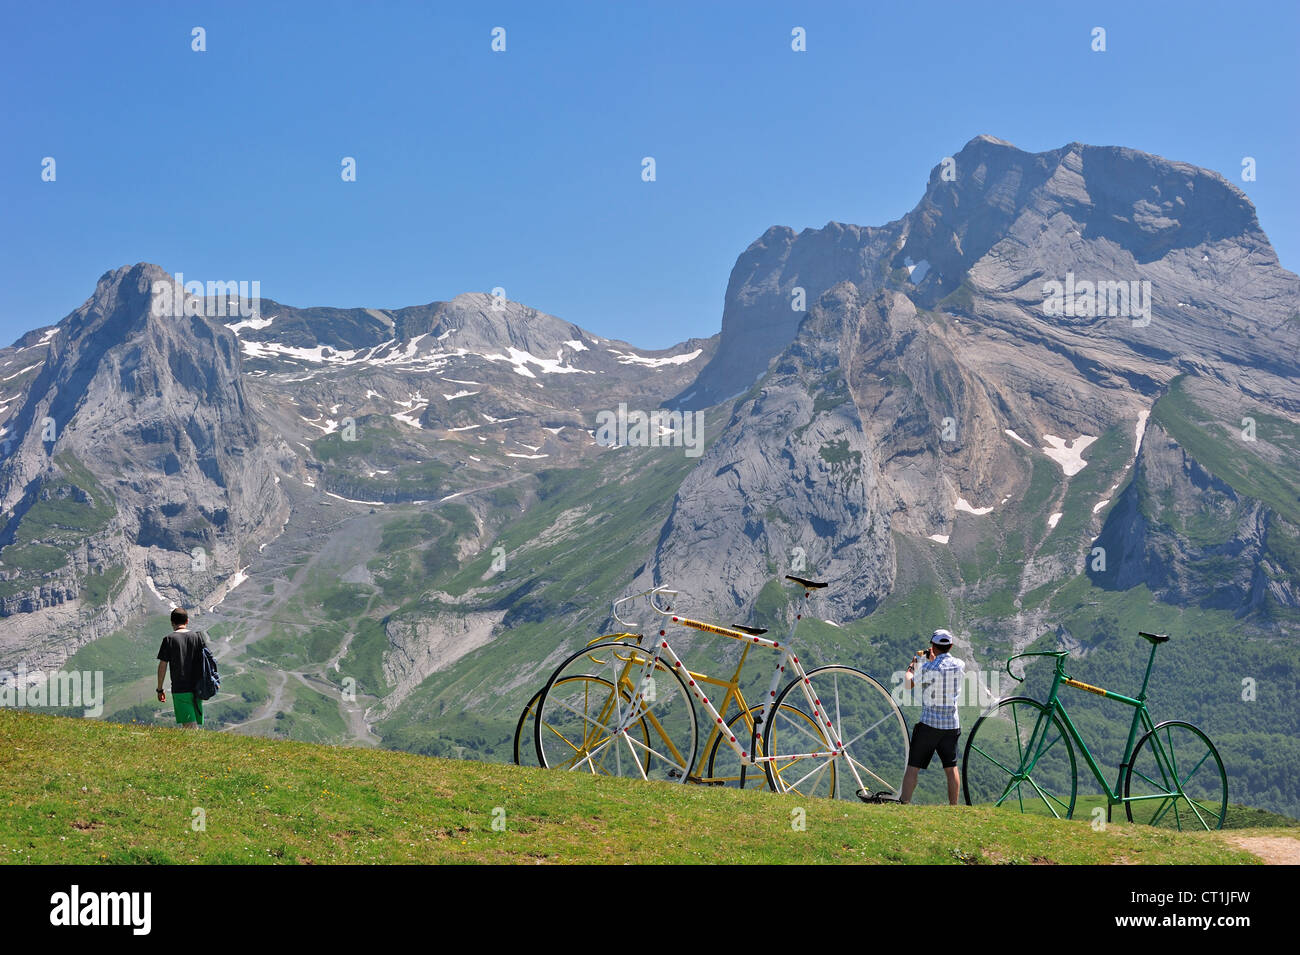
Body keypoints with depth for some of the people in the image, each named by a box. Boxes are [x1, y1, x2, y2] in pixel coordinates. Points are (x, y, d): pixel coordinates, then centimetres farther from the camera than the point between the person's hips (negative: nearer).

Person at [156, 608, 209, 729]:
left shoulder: (169, 639, -3)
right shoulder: (198, 635, 5)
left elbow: (162, 665, -2)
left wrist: (160, 689, 5)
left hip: (179, 689, -3)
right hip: (196, 688, 3)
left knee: (189, 726, -8)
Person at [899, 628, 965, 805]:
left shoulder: (928, 668, -13)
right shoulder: (960, 665, 3)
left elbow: (908, 684, -4)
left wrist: (911, 667, 13)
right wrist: (934, 659, 34)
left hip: (928, 724, -4)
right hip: (951, 725, 4)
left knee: (913, 767, 0)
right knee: (951, 768, 13)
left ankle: (904, 804, -5)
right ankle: (953, 807, 15)